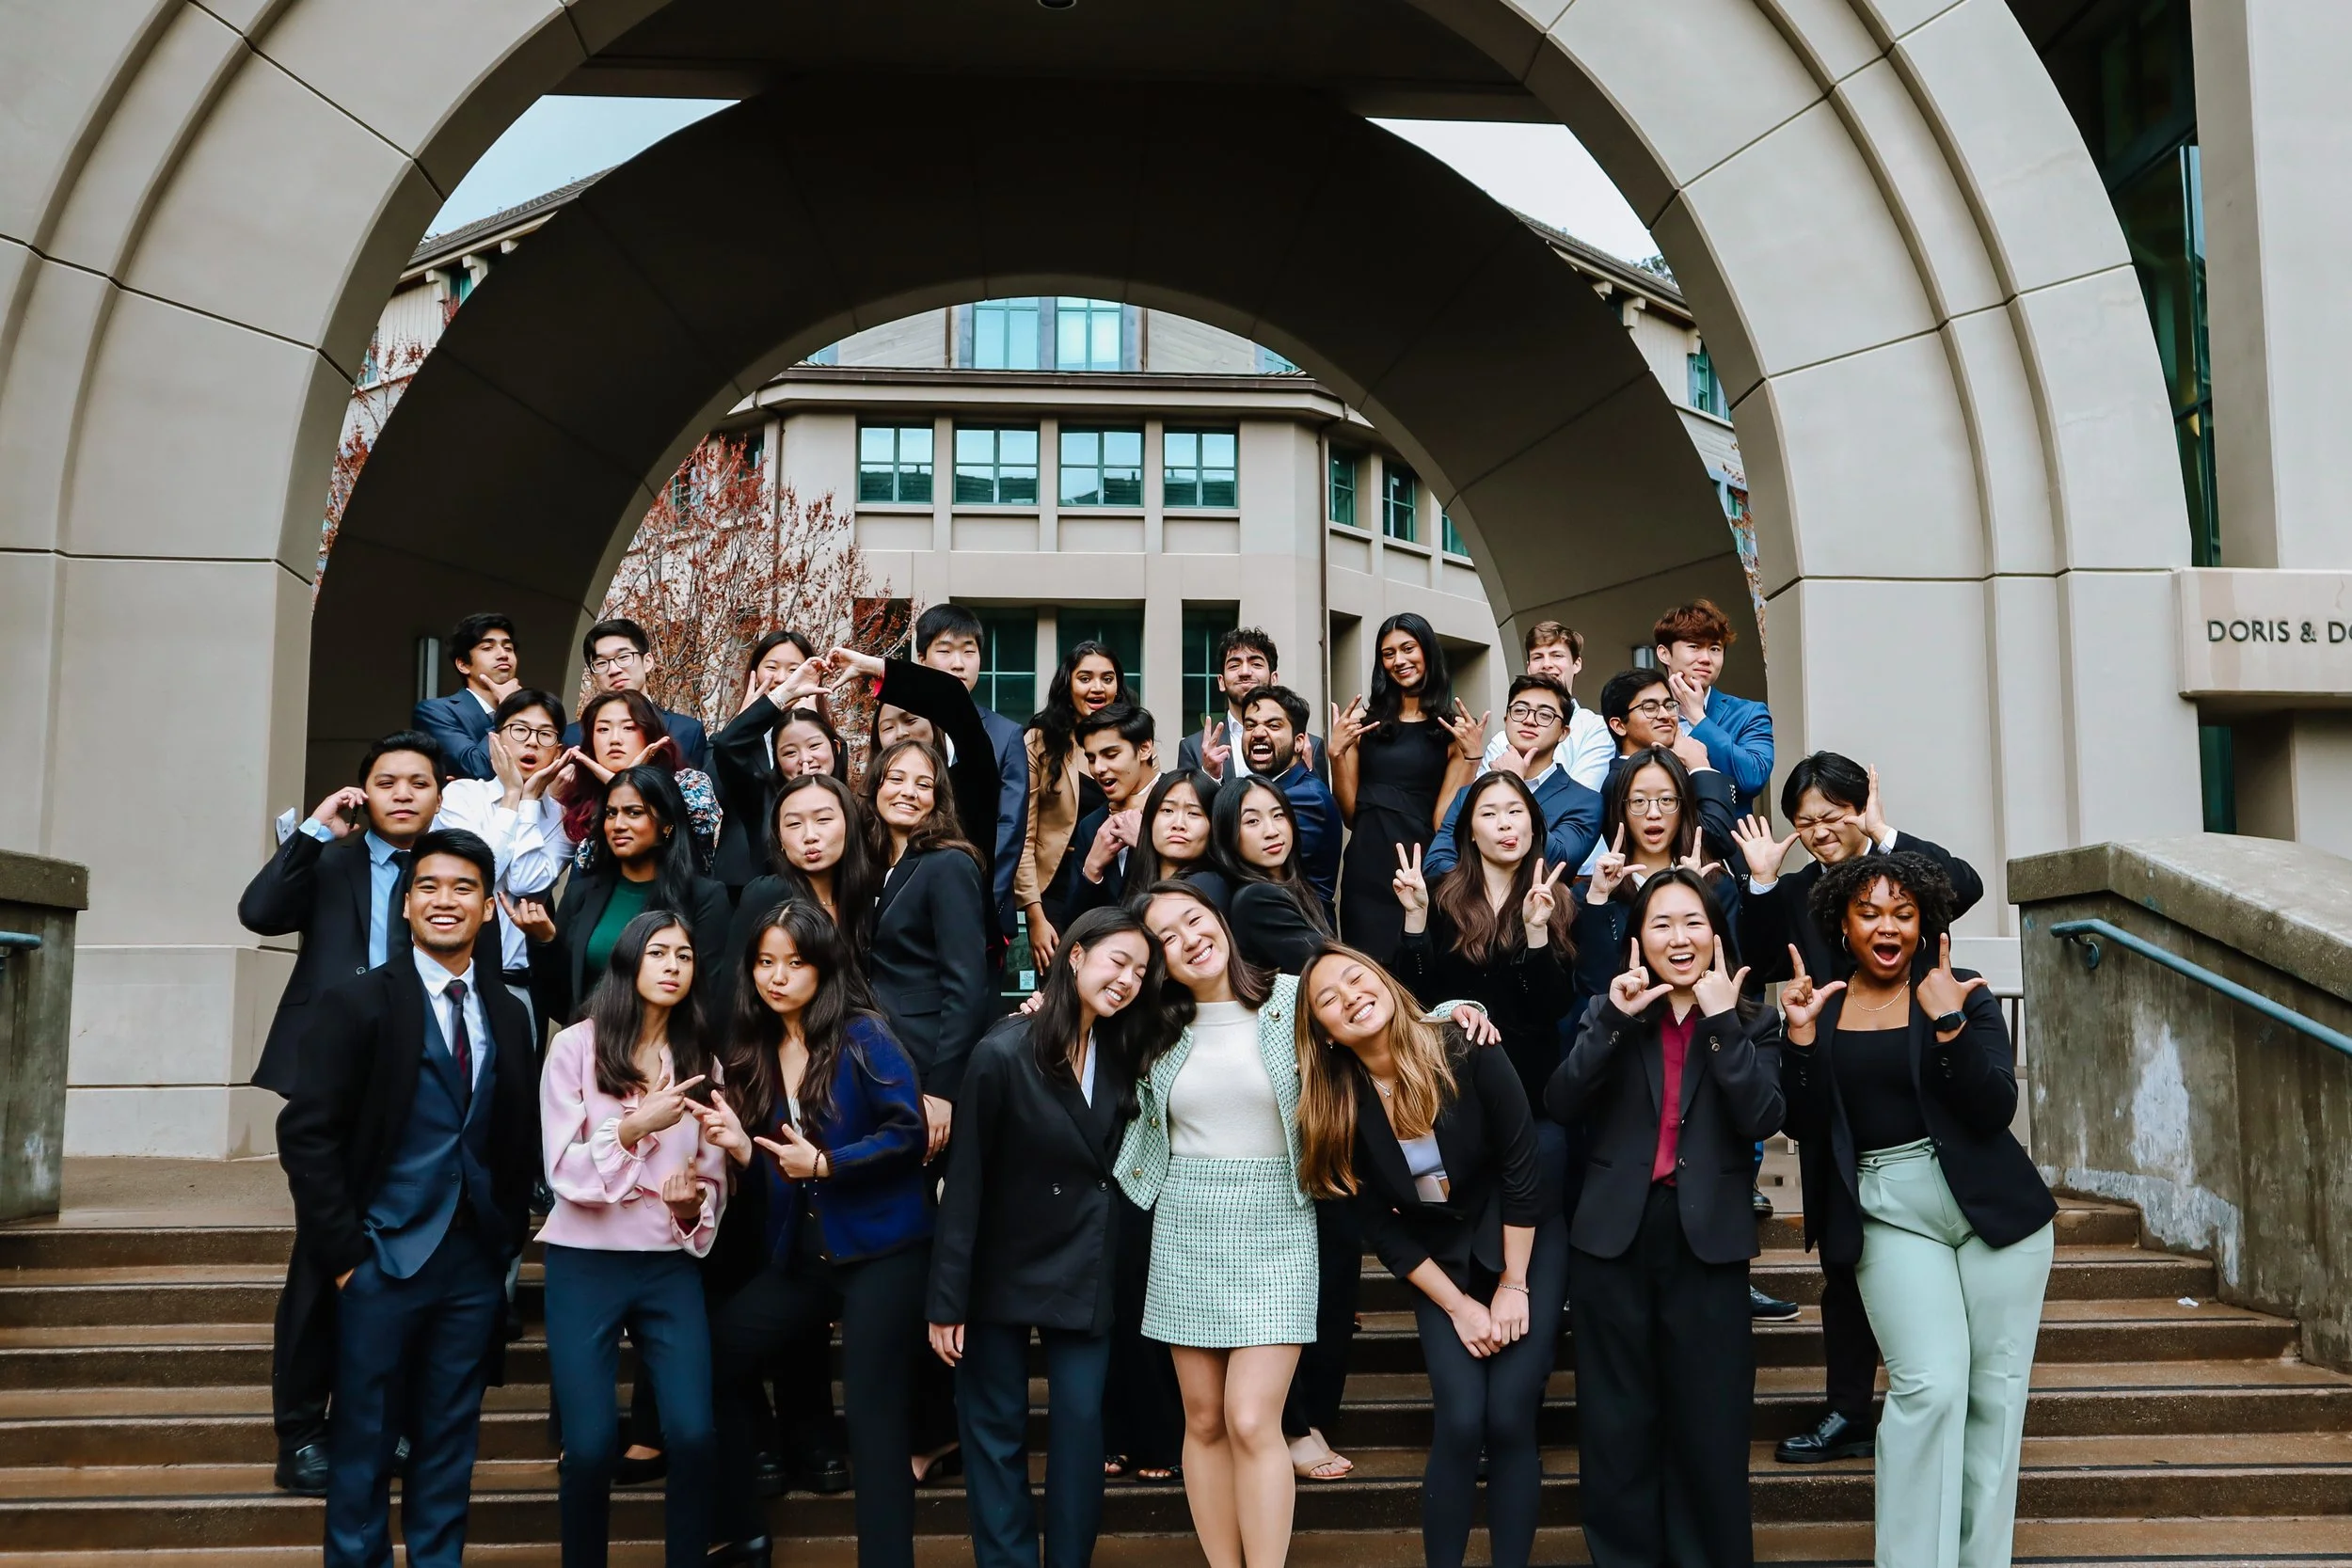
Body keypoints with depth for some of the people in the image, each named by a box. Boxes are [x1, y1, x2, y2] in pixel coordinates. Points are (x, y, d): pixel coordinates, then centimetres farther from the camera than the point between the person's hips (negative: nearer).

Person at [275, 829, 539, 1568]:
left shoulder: (508, 1016, 9)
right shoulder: (358, 1003, -5)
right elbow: (307, 1133, -10)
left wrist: (508, 1238, 5)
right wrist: (345, 1249, -13)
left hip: (475, 1262, 4)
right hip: (384, 1257, -4)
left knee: (448, 1444, 11)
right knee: (364, 1443, 5)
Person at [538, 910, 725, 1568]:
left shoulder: (701, 1061, 7)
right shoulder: (576, 1046, -3)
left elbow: (716, 1181, 11)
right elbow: (563, 1170, -9)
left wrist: (692, 1205, -10)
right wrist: (635, 1127, -22)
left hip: (672, 1267, 3)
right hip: (585, 1264, -2)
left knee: (694, 1435, -9)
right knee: (591, 1446, -4)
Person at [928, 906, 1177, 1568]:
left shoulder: (1120, 1053, 1)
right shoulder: (1003, 1053, -16)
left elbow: (1112, 1162, 8)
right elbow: (965, 1182, -15)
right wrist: (948, 1299, -14)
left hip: (1084, 1272, 4)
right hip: (1005, 1269, -4)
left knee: (1080, 1426, 4)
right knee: (996, 1432, 6)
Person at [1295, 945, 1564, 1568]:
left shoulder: (1467, 1055, -22)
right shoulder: (1338, 1105, -14)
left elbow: (1520, 1170, -15)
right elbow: (1379, 1225, -6)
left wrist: (1512, 1286, -12)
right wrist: (1458, 1305, -9)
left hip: (1524, 1245, -1)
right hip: (1439, 1264, 1)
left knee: (1510, 1419, -10)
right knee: (1461, 1422, -12)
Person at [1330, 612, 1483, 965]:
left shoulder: (1455, 726, 3)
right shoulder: (1365, 719, 7)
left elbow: (1444, 818, -5)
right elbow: (1349, 810, 5)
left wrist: (1472, 755, -11)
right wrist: (1336, 751, -6)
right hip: (1365, 864, 2)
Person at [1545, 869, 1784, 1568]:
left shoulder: (1751, 1021, 6)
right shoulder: (1610, 1014, 8)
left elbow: (1762, 1119, -10)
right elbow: (1559, 1106, -6)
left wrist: (1722, 1021, -14)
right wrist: (1613, 1020, -14)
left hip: (1707, 1238, -1)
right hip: (1614, 1233, 1)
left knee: (1708, 1426, 5)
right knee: (1617, 1425, 8)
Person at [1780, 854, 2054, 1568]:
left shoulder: (1962, 994, 1)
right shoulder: (1819, 1004, 4)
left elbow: (1996, 1110, -10)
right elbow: (1808, 1129, -2)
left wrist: (1948, 1022, -21)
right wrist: (1802, 1034, -13)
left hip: (1994, 1207, 1)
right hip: (1890, 1213, -1)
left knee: (1996, 1390, 3)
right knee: (1930, 1385, -14)